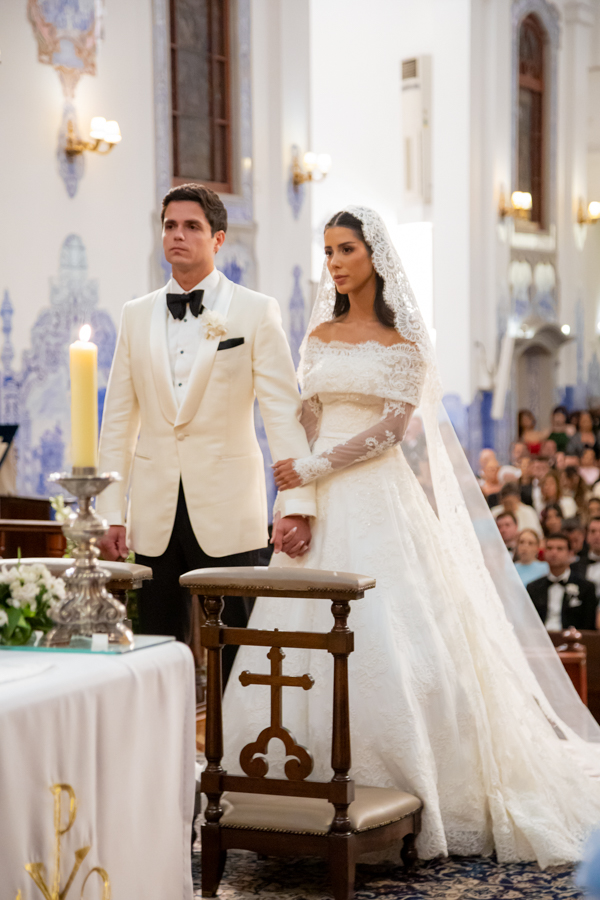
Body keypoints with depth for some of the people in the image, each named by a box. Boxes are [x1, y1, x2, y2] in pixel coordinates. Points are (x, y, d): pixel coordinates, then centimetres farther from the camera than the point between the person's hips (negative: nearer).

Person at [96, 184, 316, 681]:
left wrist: (298, 504, -15)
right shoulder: (136, 315, 11)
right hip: (155, 513, 3)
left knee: (233, 656, 0)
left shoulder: (255, 312, 0)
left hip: (226, 510, -3)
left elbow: (284, 411, -6)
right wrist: (111, 512, 5)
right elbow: (119, 420, 11)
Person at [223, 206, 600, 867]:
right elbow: (308, 421, 11)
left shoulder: (403, 340, -1)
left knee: (389, 635, -9)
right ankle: (316, 788, 6)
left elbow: (391, 425, -10)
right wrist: (299, 495, -4)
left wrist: (314, 469, -14)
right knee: (312, 633, 0)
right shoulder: (319, 335, 14)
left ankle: (404, 789, 0)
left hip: (380, 497, -5)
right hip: (320, 501, 5)